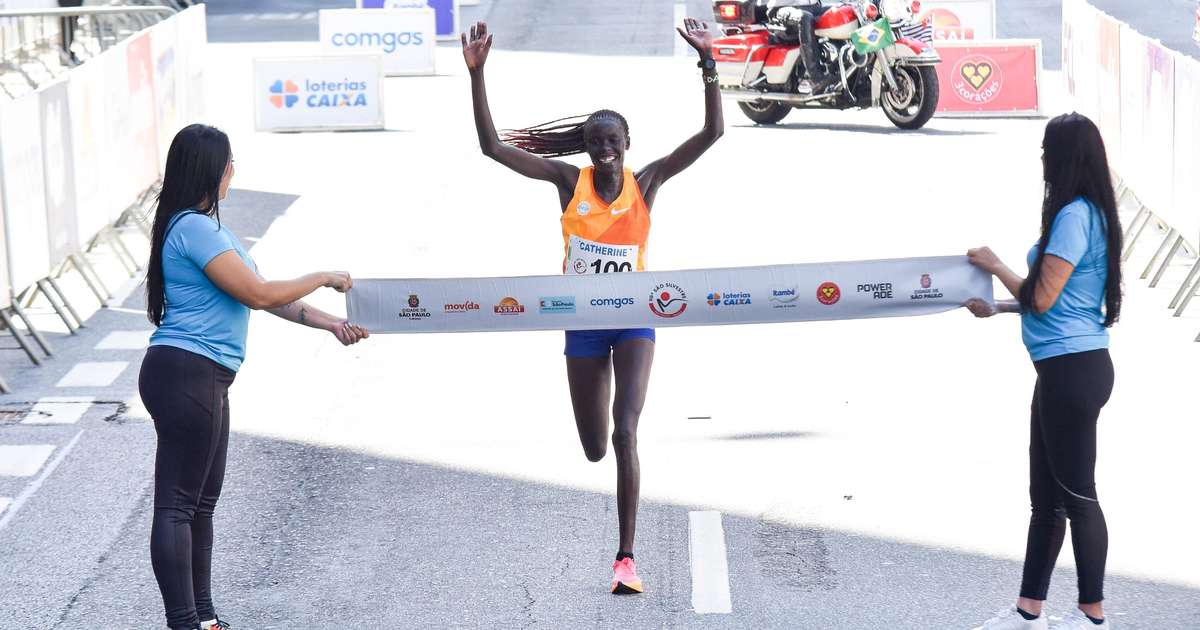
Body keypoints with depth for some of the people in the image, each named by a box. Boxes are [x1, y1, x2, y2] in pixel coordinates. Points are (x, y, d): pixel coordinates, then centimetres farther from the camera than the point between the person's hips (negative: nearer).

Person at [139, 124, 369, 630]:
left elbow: (258, 293, 20)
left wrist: (329, 323, 17)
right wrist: (324, 279, -3)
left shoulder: (207, 227, 18)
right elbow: (258, 293, -16)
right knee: (177, 504, -8)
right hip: (186, 375, -11)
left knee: (201, 502, 15)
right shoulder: (194, 228, -16)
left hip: (203, 383, 11)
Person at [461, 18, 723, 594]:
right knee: (594, 450, 9)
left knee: (624, 432, -18)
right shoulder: (569, 180, -9)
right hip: (583, 323, 2)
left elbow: (711, 134, -16)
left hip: (634, 319, -2)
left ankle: (626, 556, -14)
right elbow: (491, 146, -16)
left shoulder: (646, 183, -9)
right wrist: (476, 74, -26)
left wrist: (708, 64, -27)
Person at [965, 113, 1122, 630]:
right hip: (1067, 371, 10)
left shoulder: (1074, 215, -17)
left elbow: (1042, 298, -16)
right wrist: (997, 309, 24)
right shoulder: (1091, 213, 14)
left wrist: (995, 266, -1)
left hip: (1071, 372, -10)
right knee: (1045, 494, 13)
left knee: (1076, 494, -2)